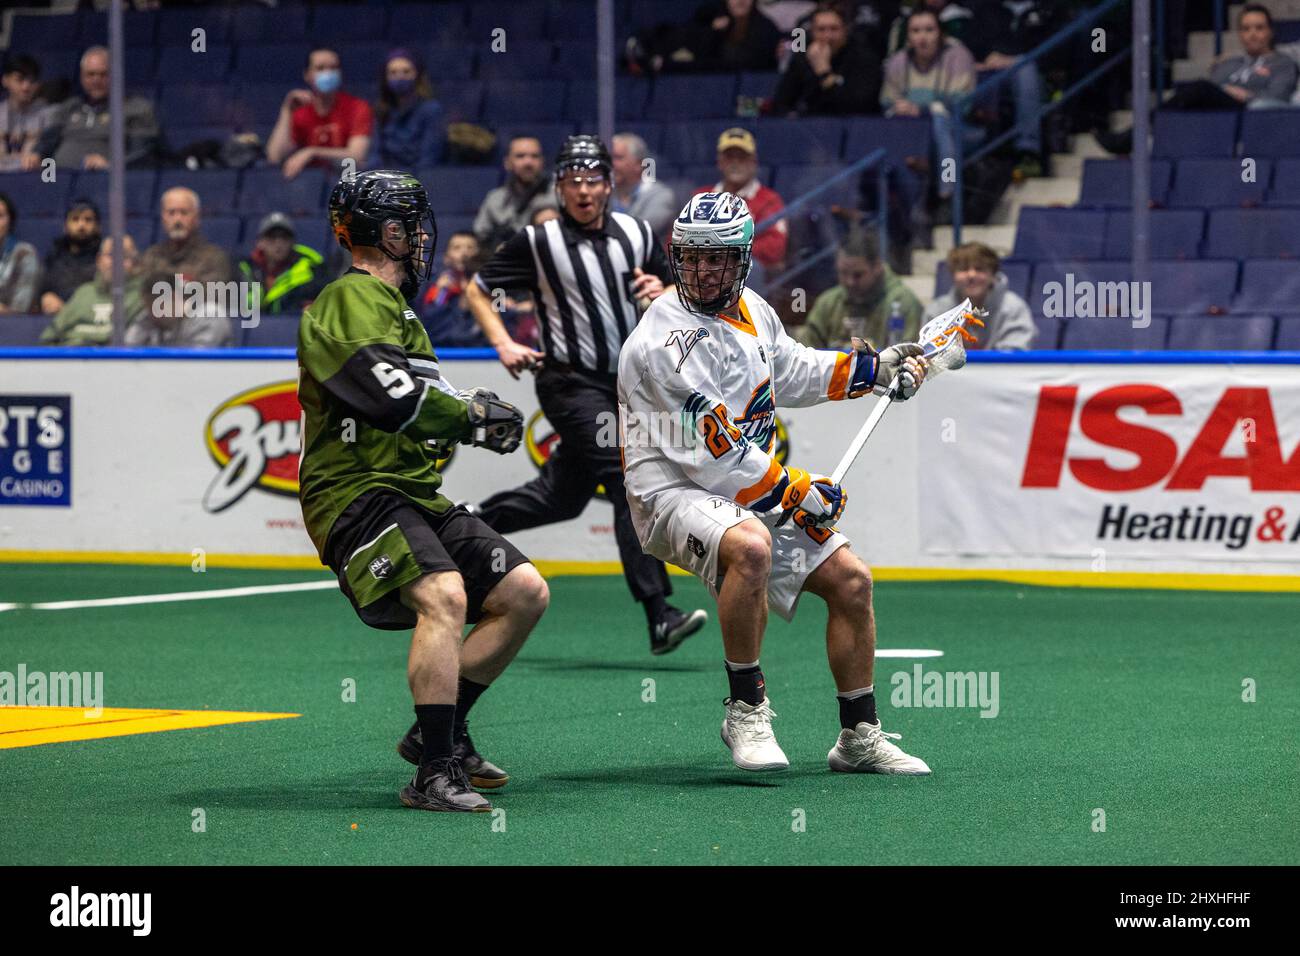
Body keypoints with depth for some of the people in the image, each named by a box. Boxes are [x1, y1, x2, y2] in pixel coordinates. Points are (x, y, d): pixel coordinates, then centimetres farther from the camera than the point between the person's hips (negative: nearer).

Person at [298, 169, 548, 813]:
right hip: (358, 495, -10)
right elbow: (393, 402, -24)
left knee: (525, 592, 7)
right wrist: (472, 414, -9)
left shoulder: (391, 307, 24)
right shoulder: (351, 300, -11)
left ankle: (440, 731, 16)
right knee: (445, 594, -31)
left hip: (417, 497, 10)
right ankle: (433, 775, -32)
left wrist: (473, 411, 6)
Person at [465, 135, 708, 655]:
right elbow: (477, 290, 4)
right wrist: (503, 344, -10)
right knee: (629, 482, -19)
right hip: (570, 383, -6)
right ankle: (659, 617, -24)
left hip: (622, 385, 6)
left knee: (561, 499, 14)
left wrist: (662, 292, -10)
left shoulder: (638, 235, 6)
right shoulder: (537, 242, -6)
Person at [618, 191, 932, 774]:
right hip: (675, 493, -9)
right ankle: (746, 711, -25)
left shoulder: (750, 311, 7)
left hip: (750, 490, 9)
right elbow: (716, 453, -22)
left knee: (850, 581, 5)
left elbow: (795, 372, 26)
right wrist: (798, 494, -16)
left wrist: (876, 369, 16)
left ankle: (859, 737, 17)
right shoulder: (667, 342, -20)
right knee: (750, 546, -39)